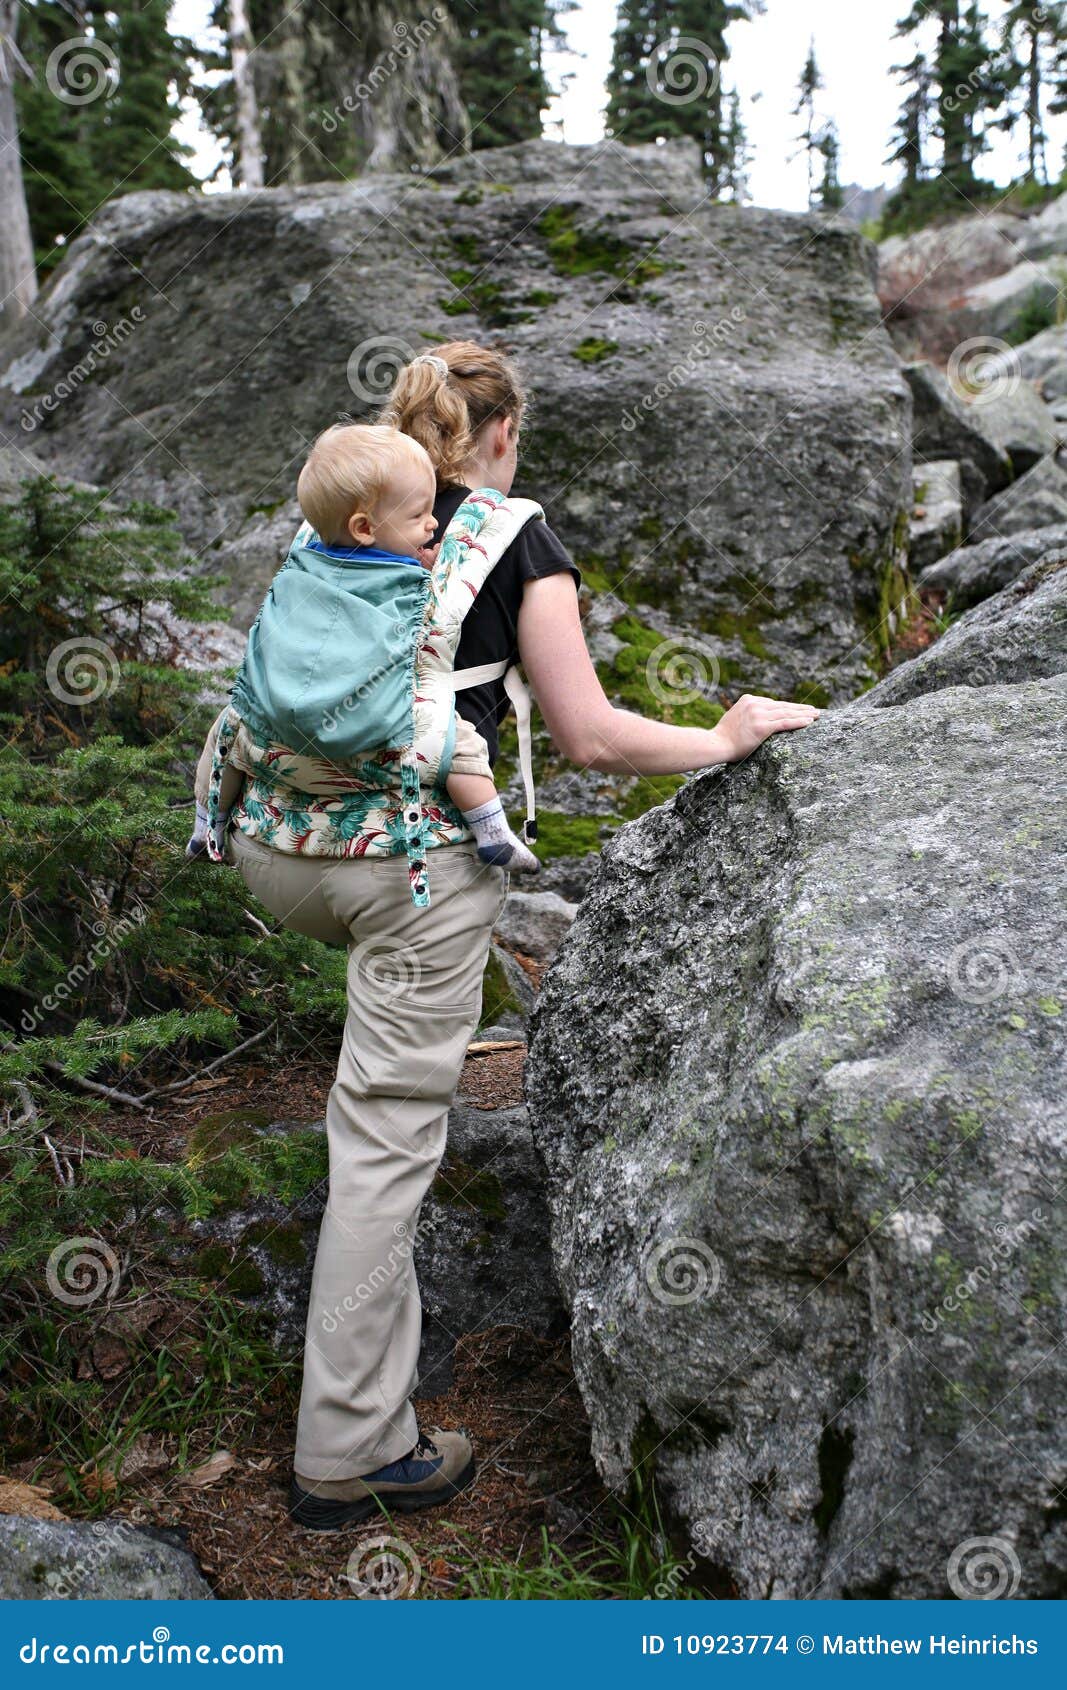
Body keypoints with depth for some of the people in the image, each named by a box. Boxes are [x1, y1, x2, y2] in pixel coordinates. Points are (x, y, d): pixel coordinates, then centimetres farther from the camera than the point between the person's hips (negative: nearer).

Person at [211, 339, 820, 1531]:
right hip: (412, 859, -6)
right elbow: (590, 738, -3)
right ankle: (349, 1455, 12)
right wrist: (722, 742, 11)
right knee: (387, 1139, 1)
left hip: (278, 851, 6)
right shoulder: (518, 540, 0)